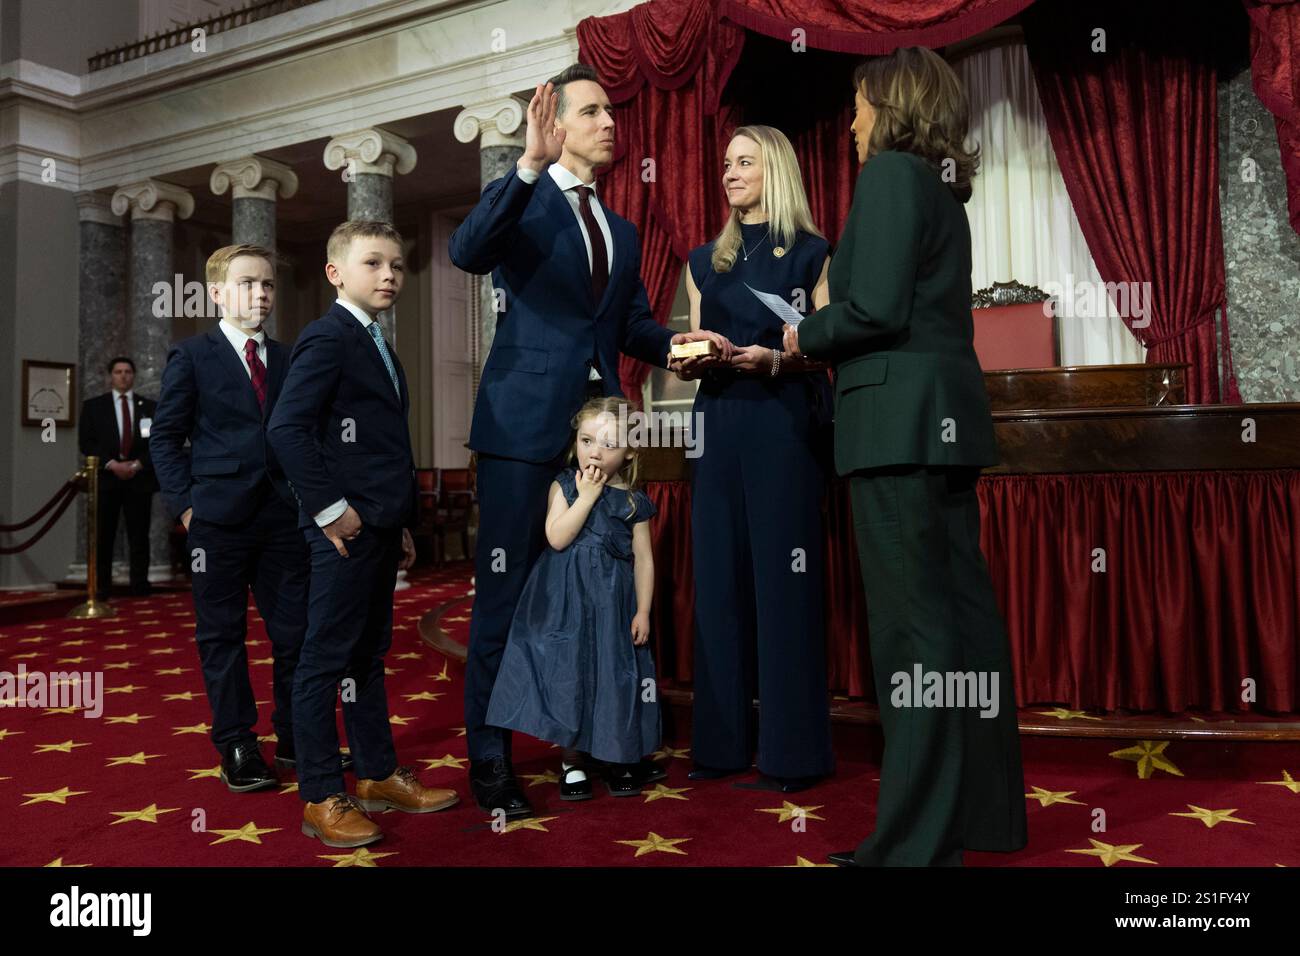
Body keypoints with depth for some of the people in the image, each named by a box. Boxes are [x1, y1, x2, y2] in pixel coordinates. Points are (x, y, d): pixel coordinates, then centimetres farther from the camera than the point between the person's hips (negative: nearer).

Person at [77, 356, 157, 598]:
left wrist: (138, 464, -9)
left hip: (140, 478, 0)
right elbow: (86, 442, 2)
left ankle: (140, 587, 2)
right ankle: (101, 588, 4)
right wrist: (112, 464, -10)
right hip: (106, 478, 0)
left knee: (139, 537, 0)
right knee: (103, 538, 0)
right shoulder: (93, 406, 10)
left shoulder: (150, 407, 11)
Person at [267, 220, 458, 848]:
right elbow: (285, 427, -19)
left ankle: (379, 776, 26)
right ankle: (321, 798, 9)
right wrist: (328, 508, -19)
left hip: (380, 529, 9)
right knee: (325, 660, -1)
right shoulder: (328, 338, -9)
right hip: (346, 529, -9)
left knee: (368, 656, 16)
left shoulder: (378, 348, 19)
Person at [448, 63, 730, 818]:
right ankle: (490, 756, 10)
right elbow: (467, 252, -18)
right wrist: (530, 163, -27)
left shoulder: (623, 232, 21)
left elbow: (634, 325, 18)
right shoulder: (524, 201, 2)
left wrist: (673, 342, -3)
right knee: (506, 590, -1)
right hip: (526, 423, -6)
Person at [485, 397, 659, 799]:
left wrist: (643, 611, -2)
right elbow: (557, 538, -14)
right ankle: (573, 758, 19)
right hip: (566, 600, 0)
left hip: (612, 603, 1)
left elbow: (643, 558, 2)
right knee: (568, 674, 3)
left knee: (614, 675, 5)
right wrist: (587, 495, -14)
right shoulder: (564, 485, 0)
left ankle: (620, 756, 24)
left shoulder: (633, 501, 1)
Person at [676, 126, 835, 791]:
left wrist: (775, 359, -19)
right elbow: (691, 352, 17)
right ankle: (723, 740, 13)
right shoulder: (705, 261, 18)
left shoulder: (809, 254, 5)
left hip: (783, 424, -4)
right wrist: (687, 359, -5)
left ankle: (791, 749, 5)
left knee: (783, 577, -5)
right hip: (718, 426, 5)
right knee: (719, 576, 3)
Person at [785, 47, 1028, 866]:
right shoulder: (942, 186, 22)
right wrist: (813, 344, 20)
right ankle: (984, 811, 22)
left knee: (913, 624, -7)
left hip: (899, 416, -9)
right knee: (962, 610, 11)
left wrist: (804, 336, 1)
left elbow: (876, 307, -16)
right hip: (946, 418, 9)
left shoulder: (890, 171, -5)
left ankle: (921, 836, 1)